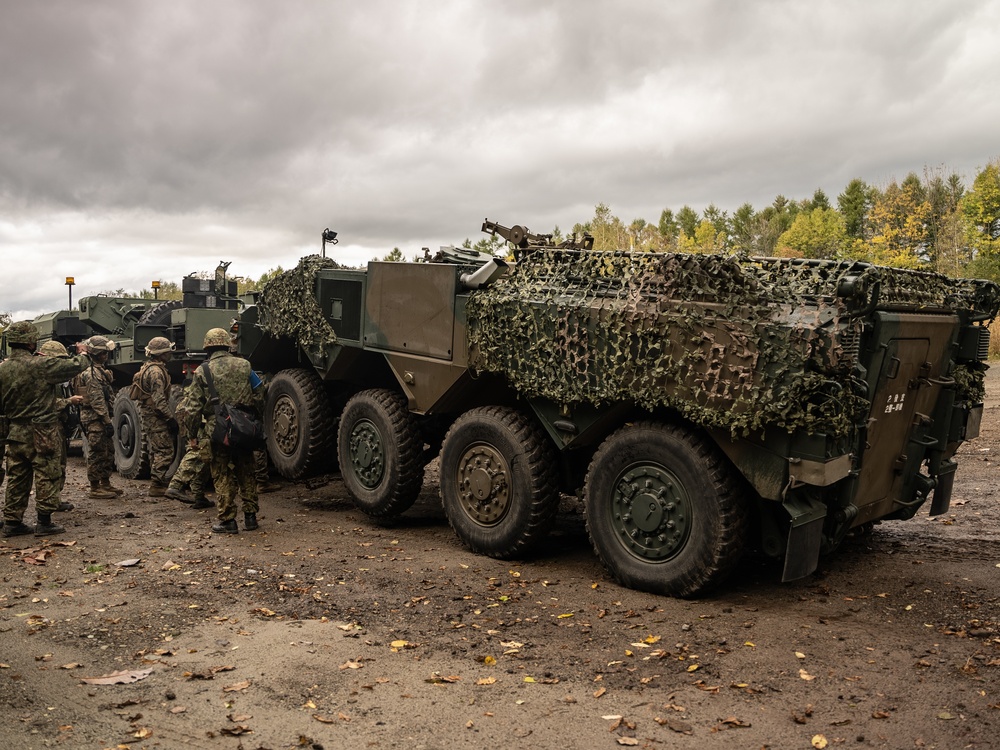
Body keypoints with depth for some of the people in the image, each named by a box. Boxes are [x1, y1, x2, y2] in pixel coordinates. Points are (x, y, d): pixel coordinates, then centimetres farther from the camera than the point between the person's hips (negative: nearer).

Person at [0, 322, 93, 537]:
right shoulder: (41, 365, -17)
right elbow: (74, 366, -9)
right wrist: (83, 353, 12)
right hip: (41, 434, -6)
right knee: (46, 476, 3)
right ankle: (44, 522, 5)